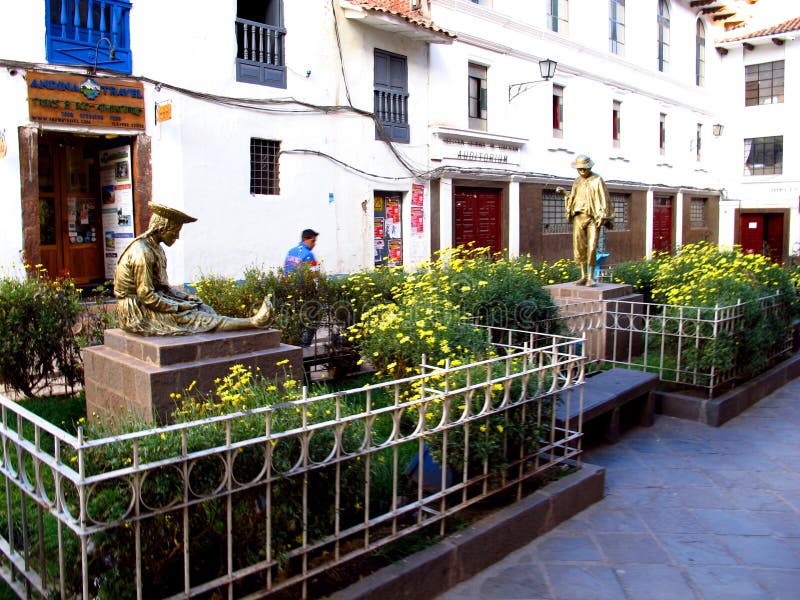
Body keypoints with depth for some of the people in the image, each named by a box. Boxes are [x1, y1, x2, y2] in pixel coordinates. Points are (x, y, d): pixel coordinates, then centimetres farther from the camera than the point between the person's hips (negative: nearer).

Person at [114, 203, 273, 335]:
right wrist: (178, 306, -16)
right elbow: (146, 296, -22)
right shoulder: (142, 252, -20)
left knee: (204, 309, -9)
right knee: (193, 318, -18)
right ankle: (253, 322, -26)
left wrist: (185, 297, 1)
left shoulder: (156, 248, 12)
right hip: (137, 314, -9)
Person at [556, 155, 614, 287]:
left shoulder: (597, 180, -2)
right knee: (579, 247, 2)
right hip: (579, 217, 5)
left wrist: (602, 218, -13)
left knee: (592, 247, -9)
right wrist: (565, 193, 4)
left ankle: (591, 277, 0)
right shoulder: (577, 181, 15)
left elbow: (603, 200, -6)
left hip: (593, 218, -5)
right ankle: (583, 277, 10)